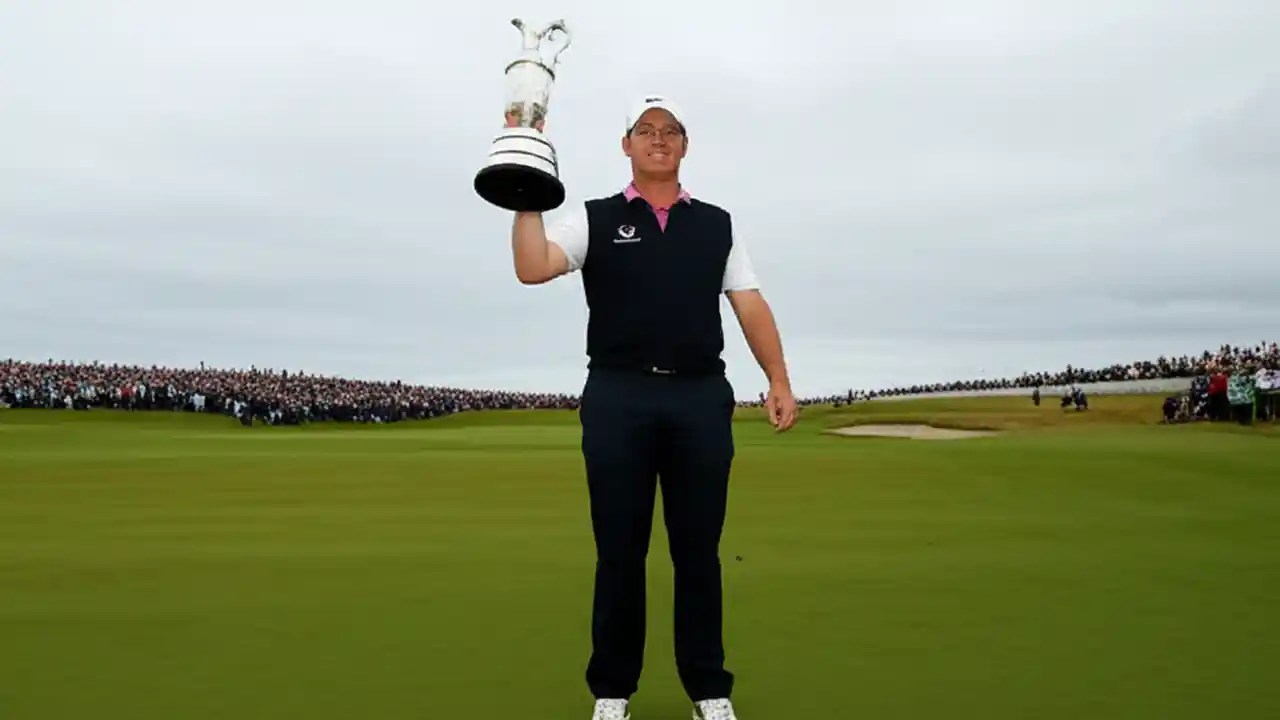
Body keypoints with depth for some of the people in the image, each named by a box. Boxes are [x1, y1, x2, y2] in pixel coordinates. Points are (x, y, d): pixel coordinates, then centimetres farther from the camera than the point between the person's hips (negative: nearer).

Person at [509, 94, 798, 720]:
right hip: (618, 396, -1)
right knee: (620, 550, 5)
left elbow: (750, 304, 9)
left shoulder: (717, 223, 16)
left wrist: (779, 380, 0)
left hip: (701, 397, 2)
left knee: (699, 550, 7)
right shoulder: (594, 218, 10)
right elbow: (532, 268, -6)